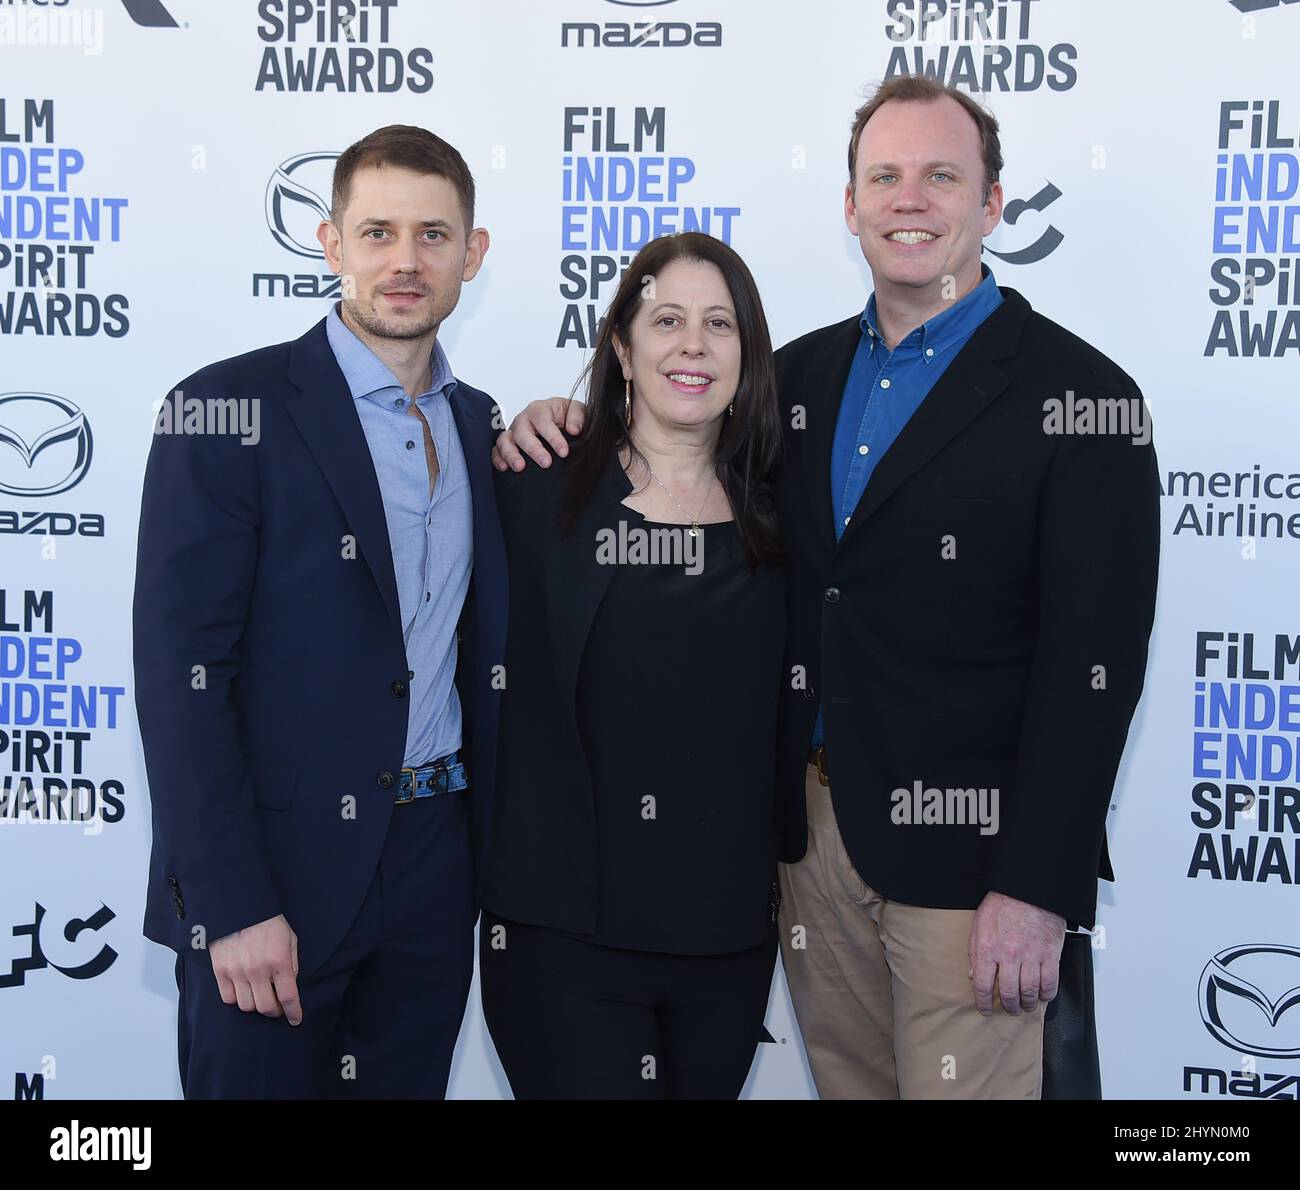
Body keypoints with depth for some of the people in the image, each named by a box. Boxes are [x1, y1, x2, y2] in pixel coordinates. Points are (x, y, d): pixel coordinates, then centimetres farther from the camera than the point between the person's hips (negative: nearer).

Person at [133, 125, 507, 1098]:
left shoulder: (477, 422, 10)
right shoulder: (231, 409, -10)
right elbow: (179, 675, -14)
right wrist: (233, 906, -17)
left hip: (434, 861, 6)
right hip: (277, 869, -5)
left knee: (410, 1084, 16)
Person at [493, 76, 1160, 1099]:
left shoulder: (1080, 396, -8)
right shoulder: (805, 374, 10)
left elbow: (1092, 663, -12)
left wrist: (1035, 887, -16)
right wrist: (560, 424, 0)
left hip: (966, 844, -5)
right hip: (813, 822, 5)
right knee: (846, 1082, 16)